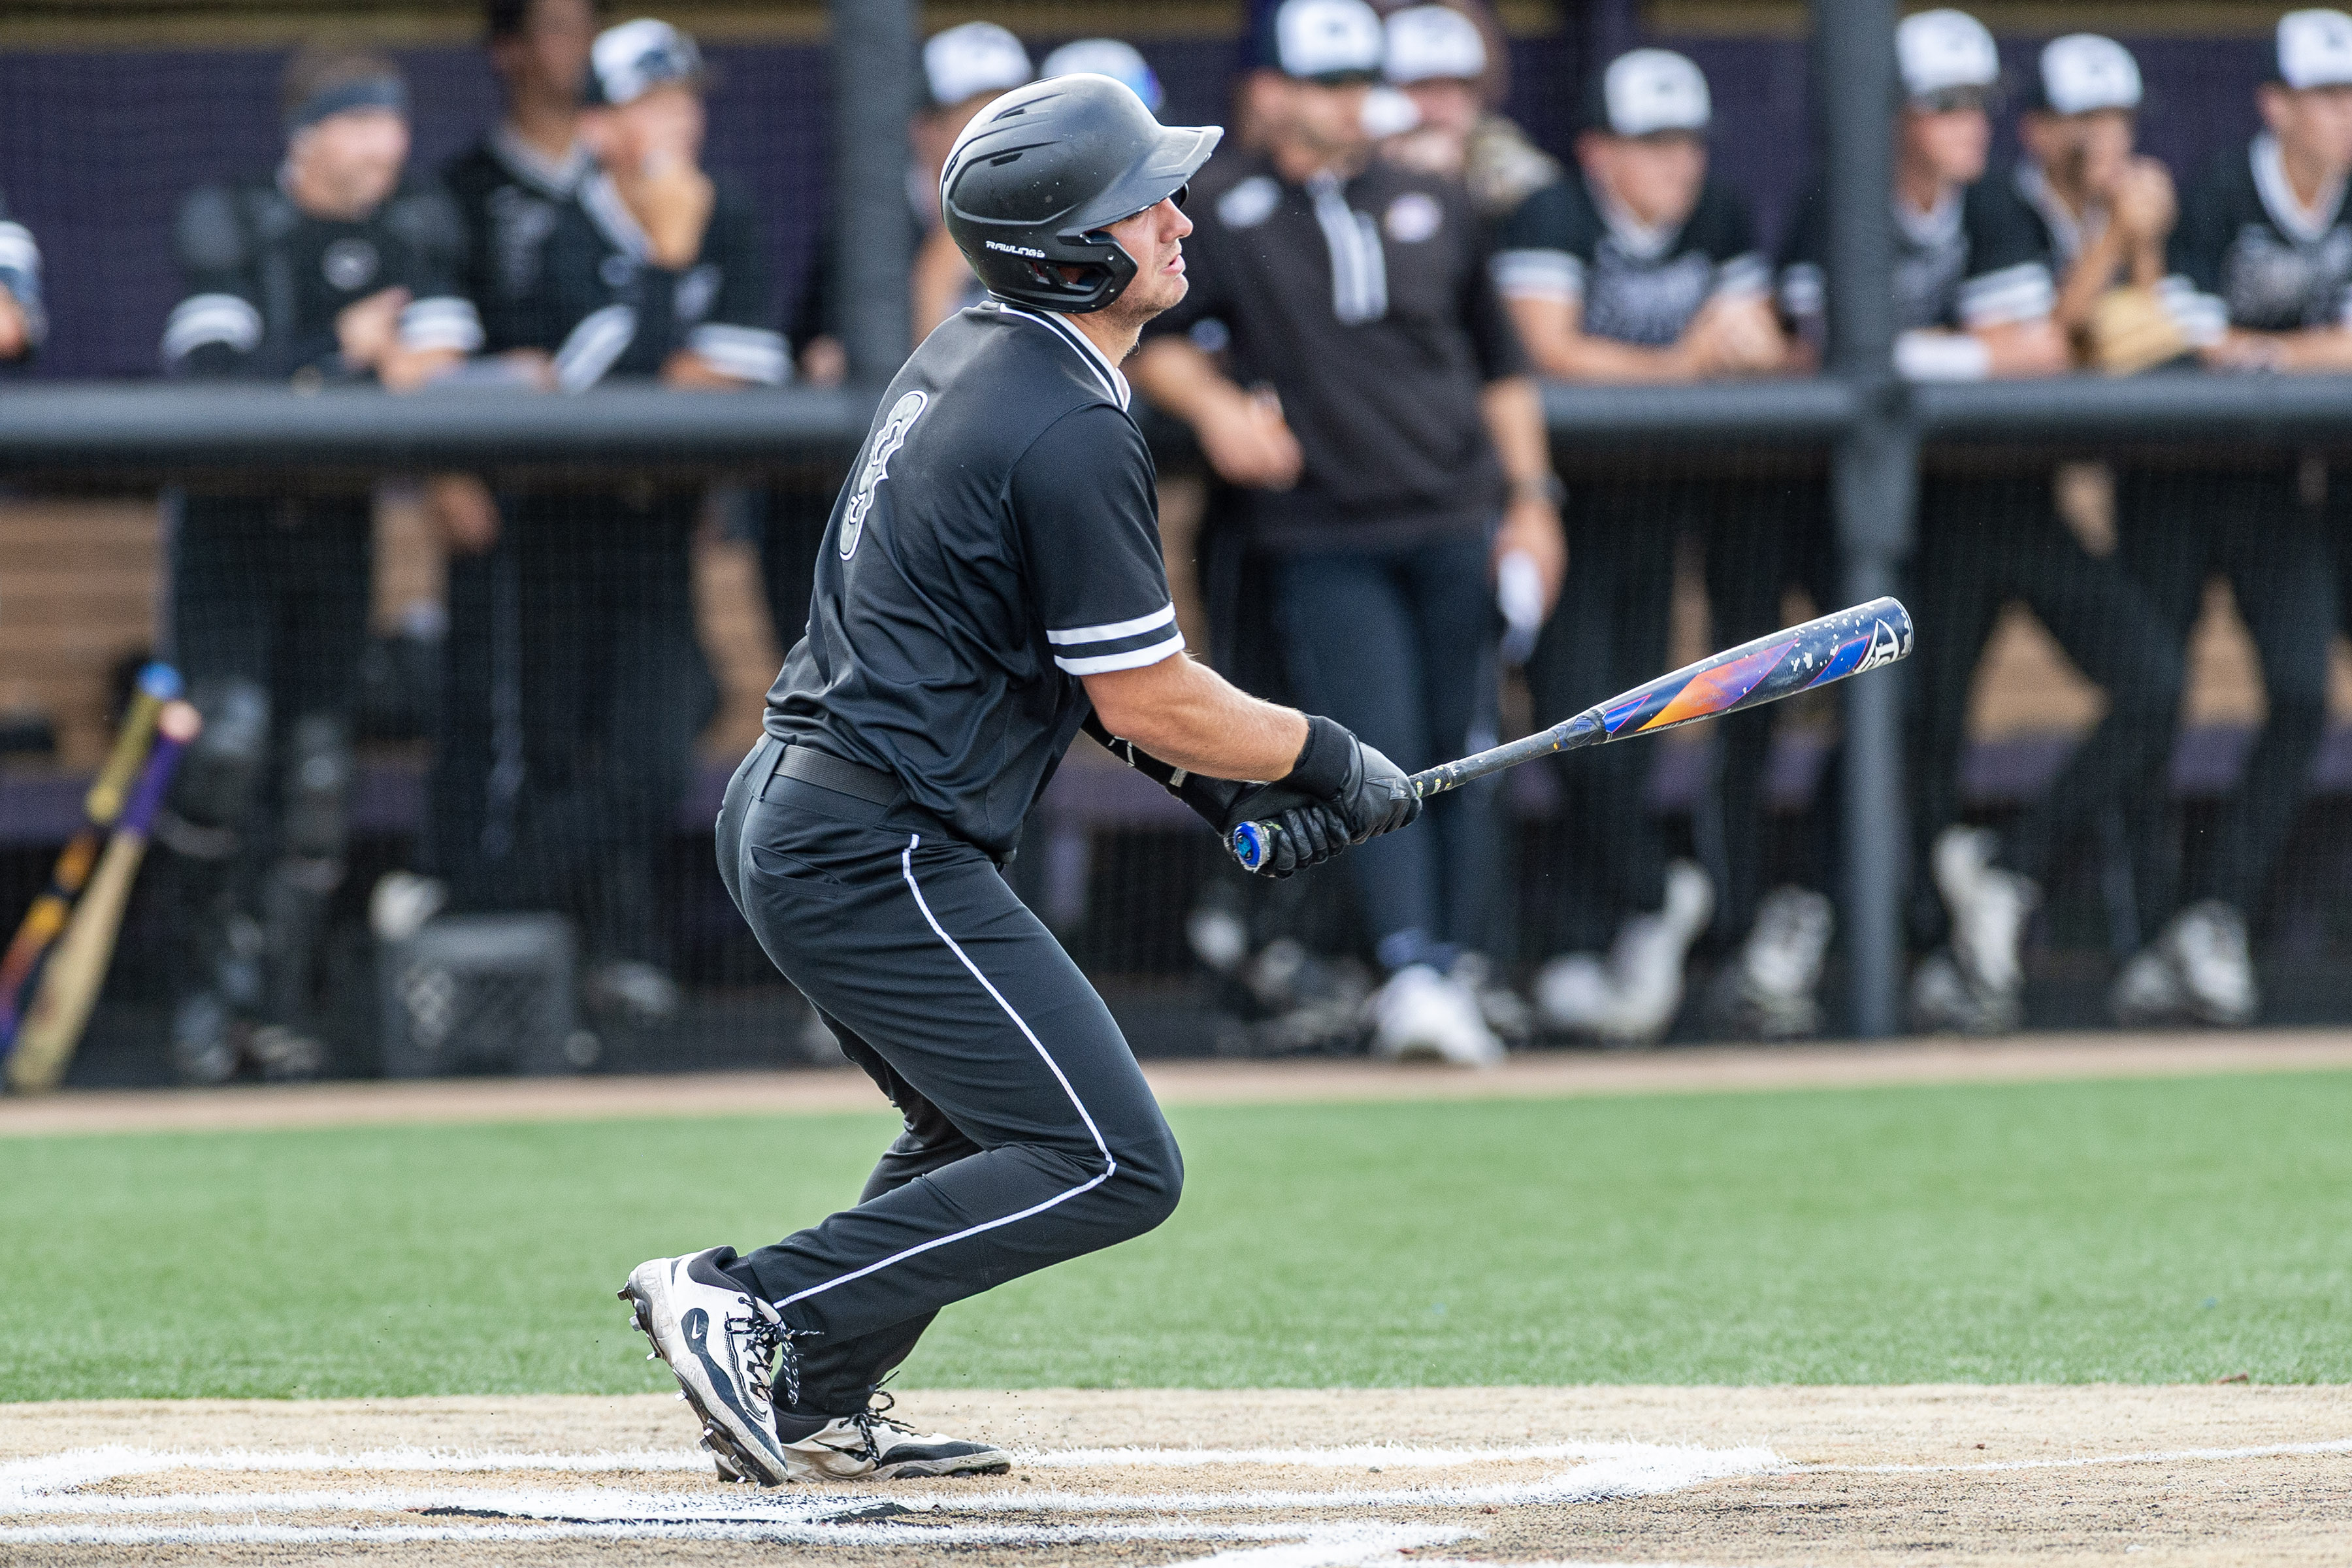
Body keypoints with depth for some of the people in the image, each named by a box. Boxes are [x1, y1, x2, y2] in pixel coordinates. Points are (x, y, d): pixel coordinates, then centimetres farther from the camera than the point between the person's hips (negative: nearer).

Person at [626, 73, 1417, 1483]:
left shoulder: (969, 359, 12)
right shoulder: (1074, 436, -19)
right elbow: (1146, 699, -14)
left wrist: (1223, 779, 16)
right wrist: (1332, 763, 1)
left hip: (784, 809, 11)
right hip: (877, 857, -11)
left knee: (988, 1131, 26)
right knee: (1113, 1168, -9)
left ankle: (811, 1413, 20)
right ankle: (752, 1308, -12)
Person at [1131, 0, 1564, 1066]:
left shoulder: (1433, 209, 12)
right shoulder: (1221, 212, 3)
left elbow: (1501, 366, 19)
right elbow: (1150, 339, 7)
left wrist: (1531, 500, 11)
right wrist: (1215, 410, -13)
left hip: (1457, 524, 3)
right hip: (1324, 537, -3)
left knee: (1459, 750, 3)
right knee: (1375, 752, -14)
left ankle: (1450, 969, 10)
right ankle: (1408, 968, -22)